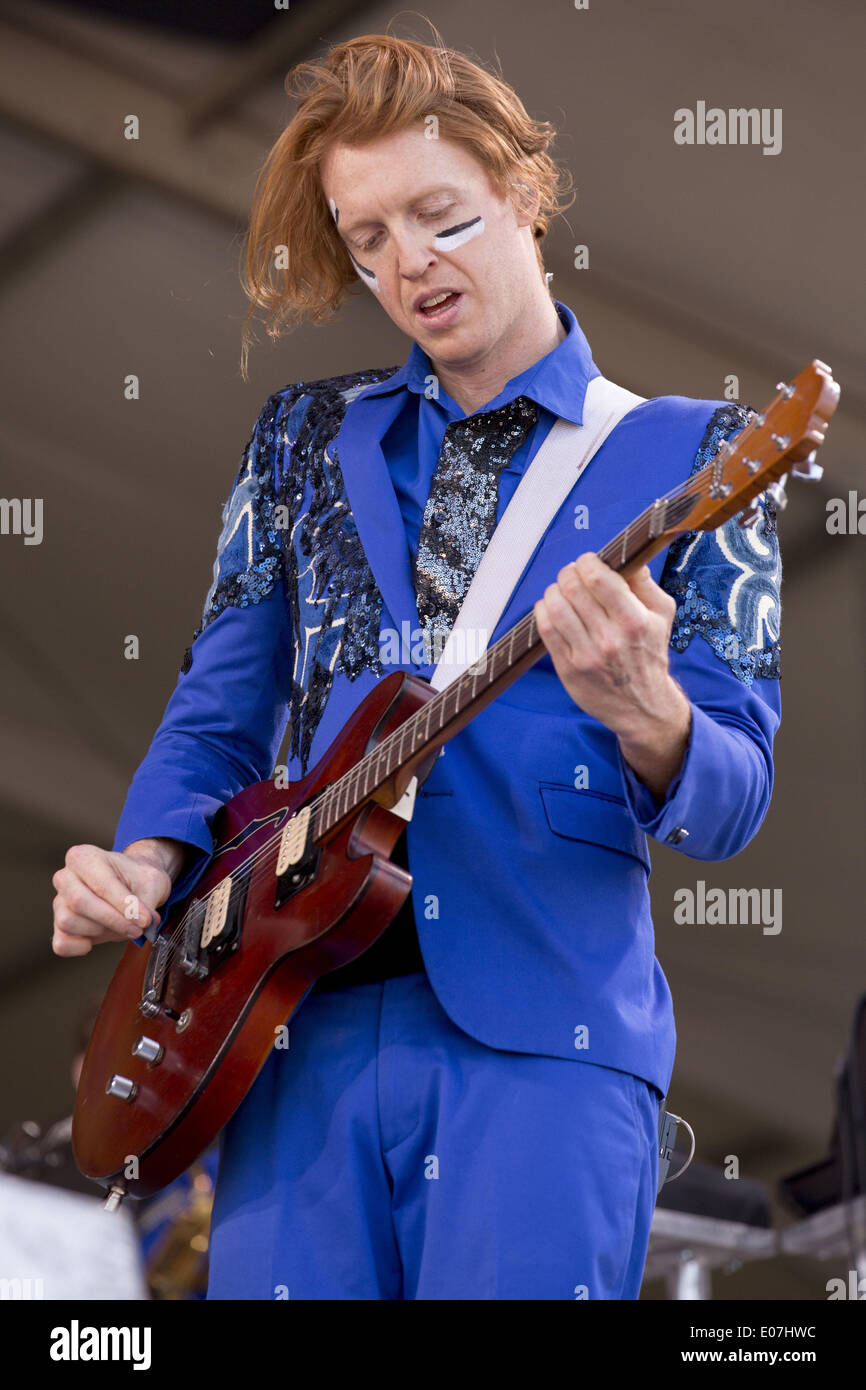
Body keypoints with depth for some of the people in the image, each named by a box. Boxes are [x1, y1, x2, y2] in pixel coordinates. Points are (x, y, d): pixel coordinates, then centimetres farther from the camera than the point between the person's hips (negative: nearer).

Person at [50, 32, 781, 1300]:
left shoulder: (683, 455, 5)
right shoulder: (303, 438, 16)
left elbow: (731, 802, -1)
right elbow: (219, 719, 18)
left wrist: (646, 714, -24)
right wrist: (147, 866, -3)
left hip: (546, 1036, -3)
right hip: (303, 1020, 3)